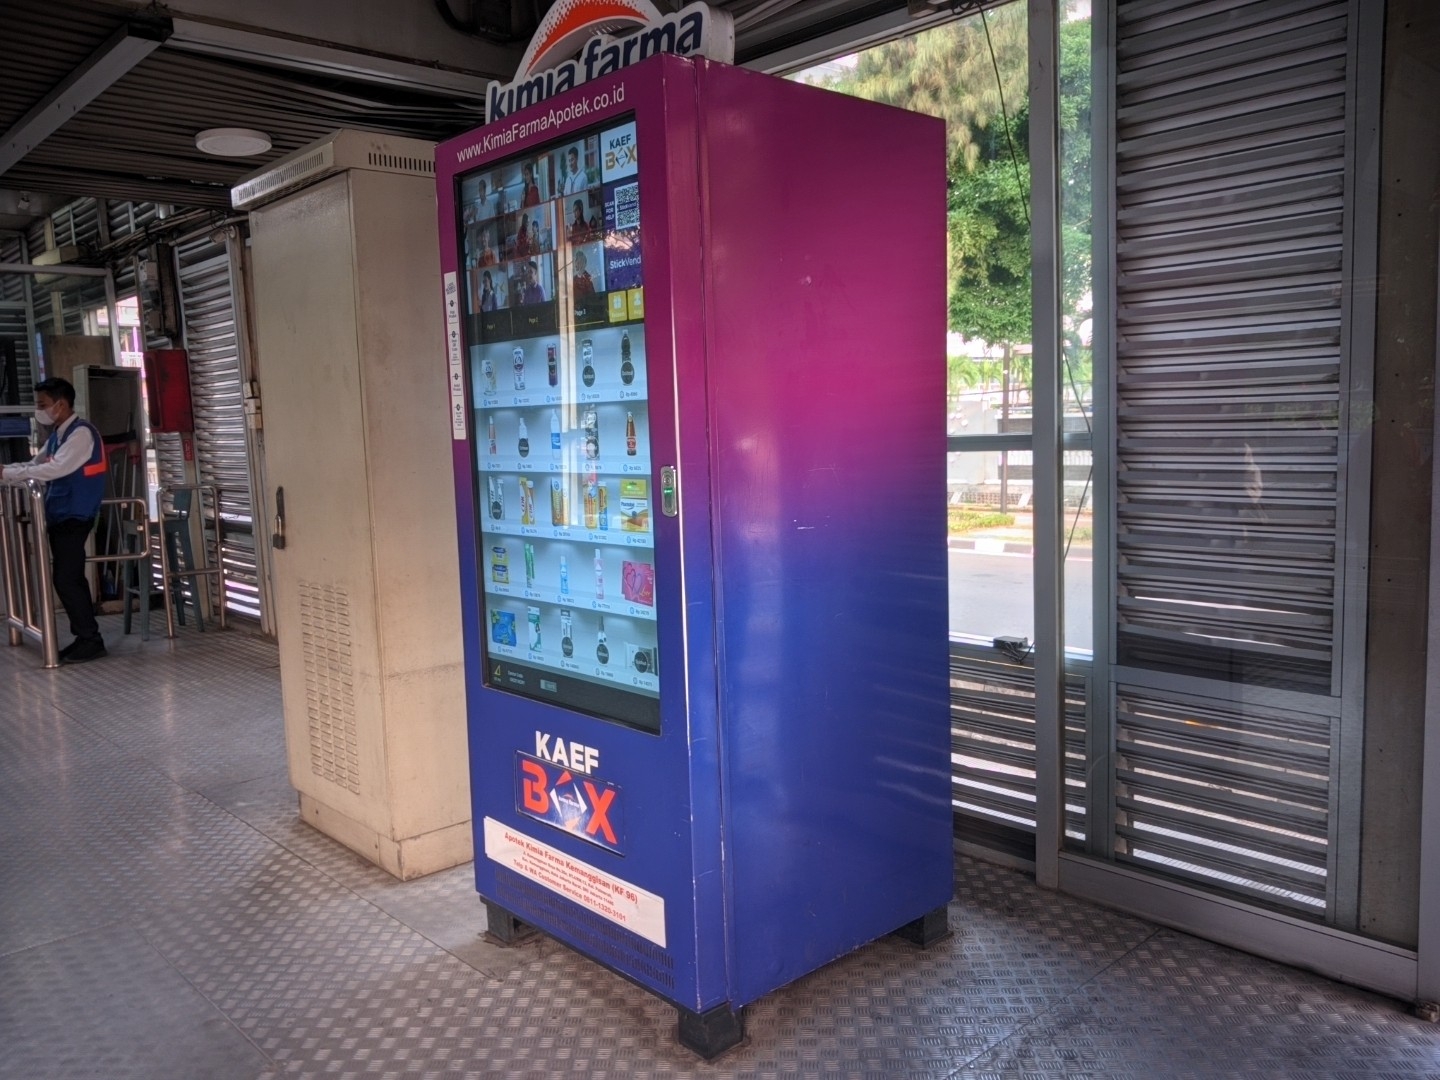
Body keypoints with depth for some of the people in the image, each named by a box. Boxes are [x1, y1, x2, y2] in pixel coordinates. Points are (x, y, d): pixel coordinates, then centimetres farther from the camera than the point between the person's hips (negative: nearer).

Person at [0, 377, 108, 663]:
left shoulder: (81, 433, -14)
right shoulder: (56, 435, 14)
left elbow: (56, 469, -23)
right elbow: (36, 465, 18)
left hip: (74, 517, -9)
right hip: (60, 516, 9)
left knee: (66, 579, -9)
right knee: (69, 578, 10)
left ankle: (91, 640, -1)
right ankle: (84, 638, 16)